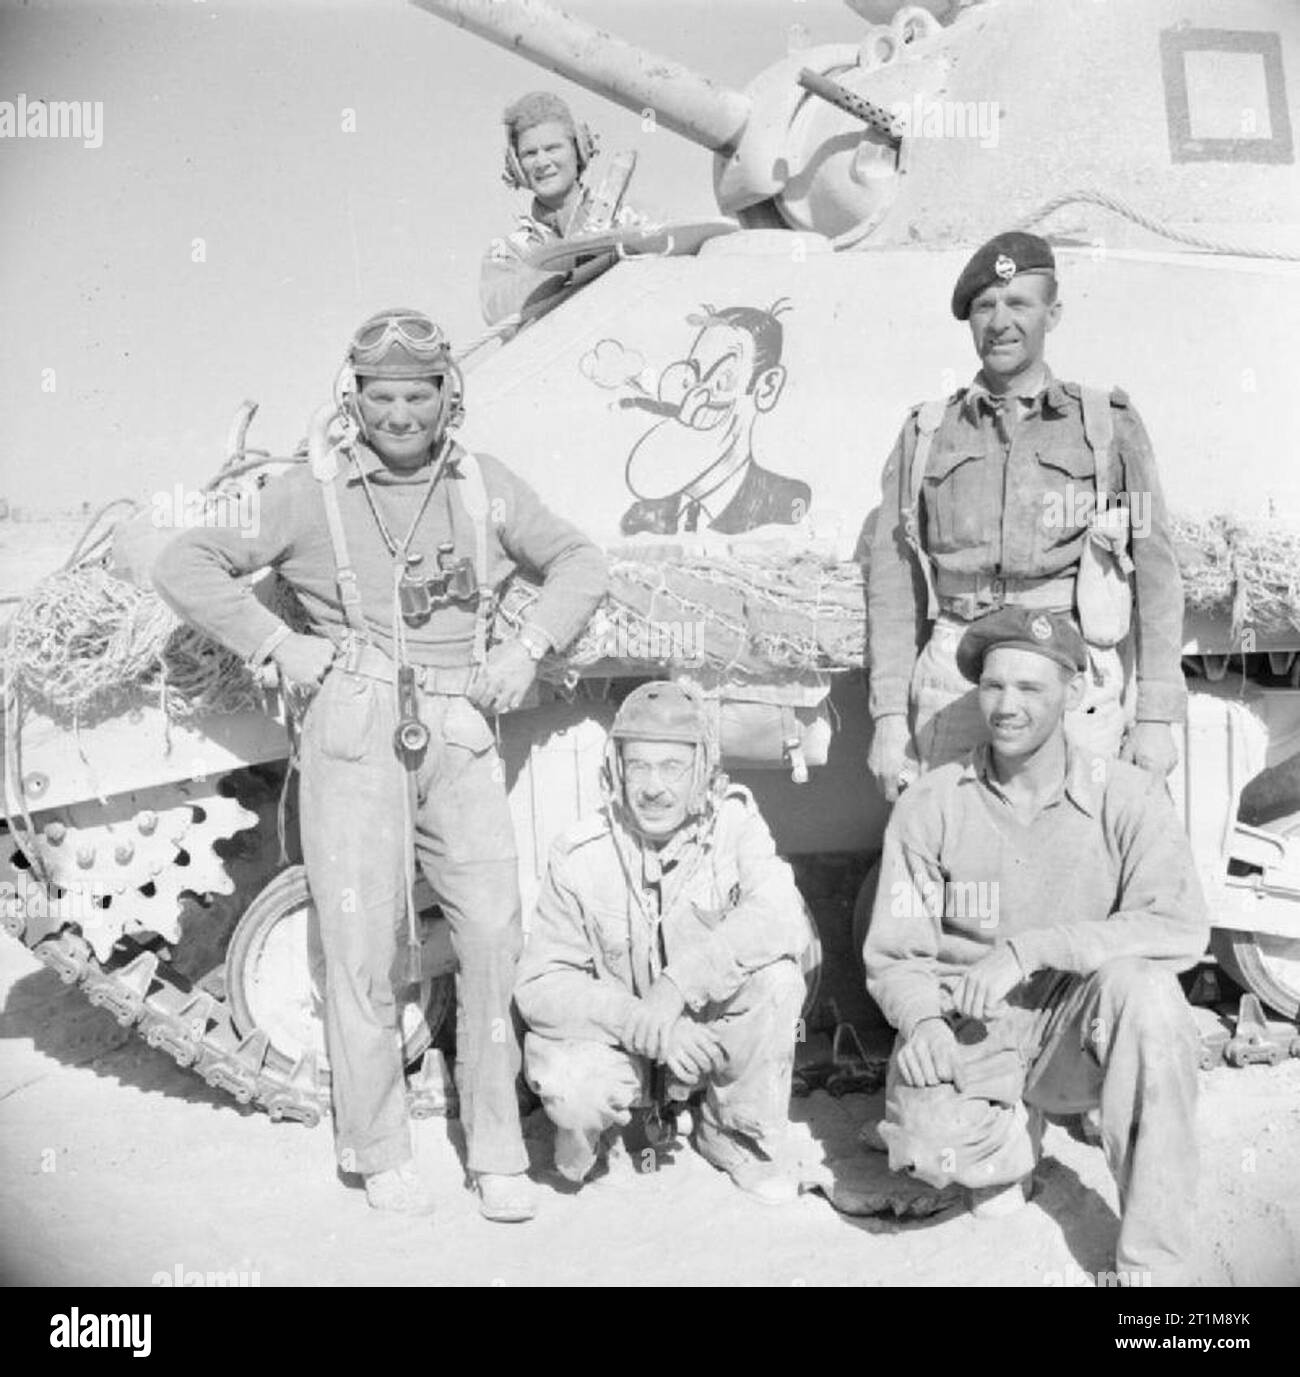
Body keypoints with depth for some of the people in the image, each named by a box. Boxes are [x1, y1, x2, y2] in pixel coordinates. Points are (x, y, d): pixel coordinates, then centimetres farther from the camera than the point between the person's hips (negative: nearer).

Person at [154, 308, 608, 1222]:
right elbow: (186, 566, 6)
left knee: (494, 931, -2)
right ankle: (379, 1153, 19)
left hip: (462, 735, 2)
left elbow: (579, 561, 19)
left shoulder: (486, 487, 9)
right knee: (364, 946, 1)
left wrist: (530, 647, 4)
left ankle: (497, 1152, 13)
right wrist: (275, 644, -4)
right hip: (355, 734, -2)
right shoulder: (311, 495, 2)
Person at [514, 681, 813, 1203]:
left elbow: (781, 917, -30)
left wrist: (677, 984, -40)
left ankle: (739, 1134, -1)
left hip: (715, 1032, 2)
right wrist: (648, 1026, -29)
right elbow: (539, 984, -16)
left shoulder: (733, 821, -13)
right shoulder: (580, 853, -14)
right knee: (566, 1086, -33)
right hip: (616, 1038, -1)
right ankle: (593, 1120, 8)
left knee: (775, 976, -28)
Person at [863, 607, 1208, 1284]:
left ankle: (1152, 1263, -16)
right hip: (970, 1030, 0)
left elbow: (1180, 929, -21)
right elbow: (892, 952, -3)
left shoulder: (1127, 796, -7)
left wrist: (1029, 949, -29)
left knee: (1143, 986, -32)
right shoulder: (930, 804, -5)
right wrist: (920, 1019, -25)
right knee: (930, 1144, -29)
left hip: (1081, 1026, 0)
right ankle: (1006, 1137, 13)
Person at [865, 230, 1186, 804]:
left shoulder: (1109, 425, 9)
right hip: (953, 682, 1)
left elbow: (1154, 569, 6)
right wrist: (888, 715, 2)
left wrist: (1156, 717, -1)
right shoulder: (926, 432, 12)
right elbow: (893, 576, 9)